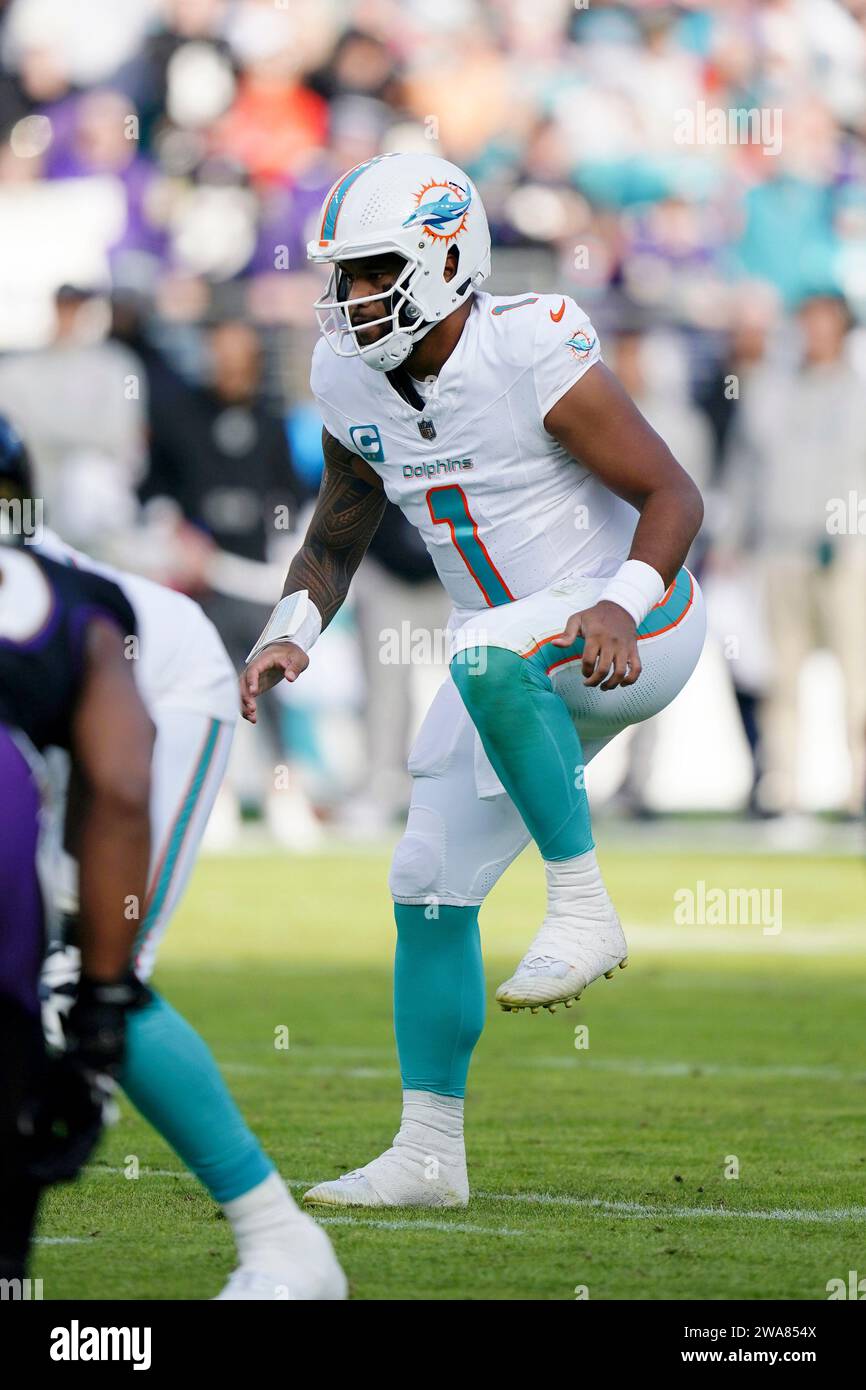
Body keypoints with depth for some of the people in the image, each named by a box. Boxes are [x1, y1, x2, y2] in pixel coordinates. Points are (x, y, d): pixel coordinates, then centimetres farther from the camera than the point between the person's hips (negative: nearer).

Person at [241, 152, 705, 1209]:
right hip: (516, 664, 8)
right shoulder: (350, 381, -1)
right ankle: (429, 1152, 12)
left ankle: (582, 909, -25)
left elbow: (674, 496, -18)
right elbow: (336, 540, 12)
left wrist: (623, 606, -34)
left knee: (485, 659, -38)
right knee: (429, 889, 3)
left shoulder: (534, 357, -23)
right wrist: (290, 633, -6)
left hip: (629, 632, -7)